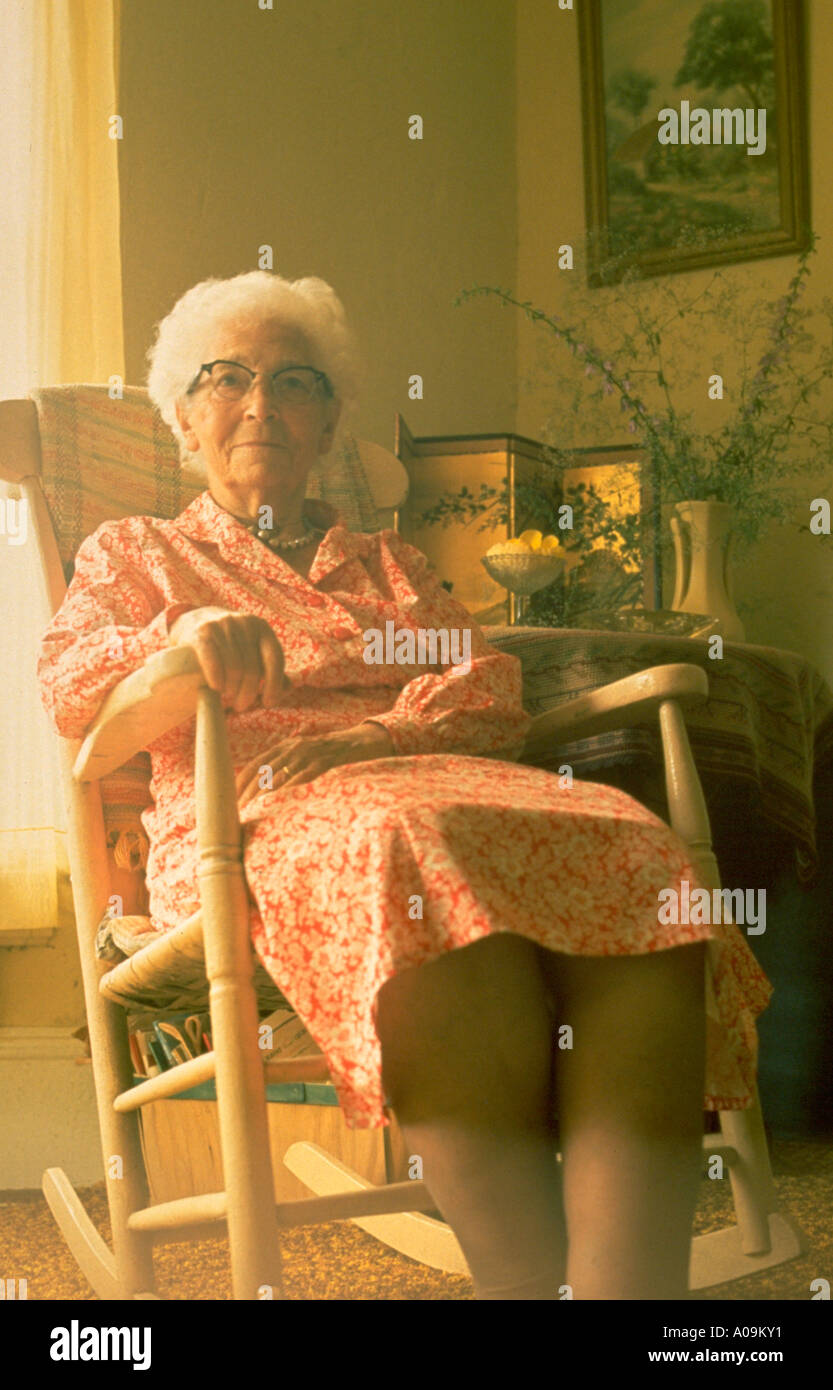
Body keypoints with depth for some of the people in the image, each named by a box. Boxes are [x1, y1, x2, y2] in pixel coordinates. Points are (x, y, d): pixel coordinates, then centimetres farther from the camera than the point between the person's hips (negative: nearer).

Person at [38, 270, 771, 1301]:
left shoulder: (387, 562, 33)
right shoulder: (133, 553, 27)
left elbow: (489, 688, 15)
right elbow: (67, 685, 5)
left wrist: (377, 733, -9)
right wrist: (185, 635, -18)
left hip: (437, 782, 4)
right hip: (252, 819, -3)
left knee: (627, 845, -33)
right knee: (420, 851, -42)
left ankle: (628, 1281, -49)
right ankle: (530, 1278, -47)